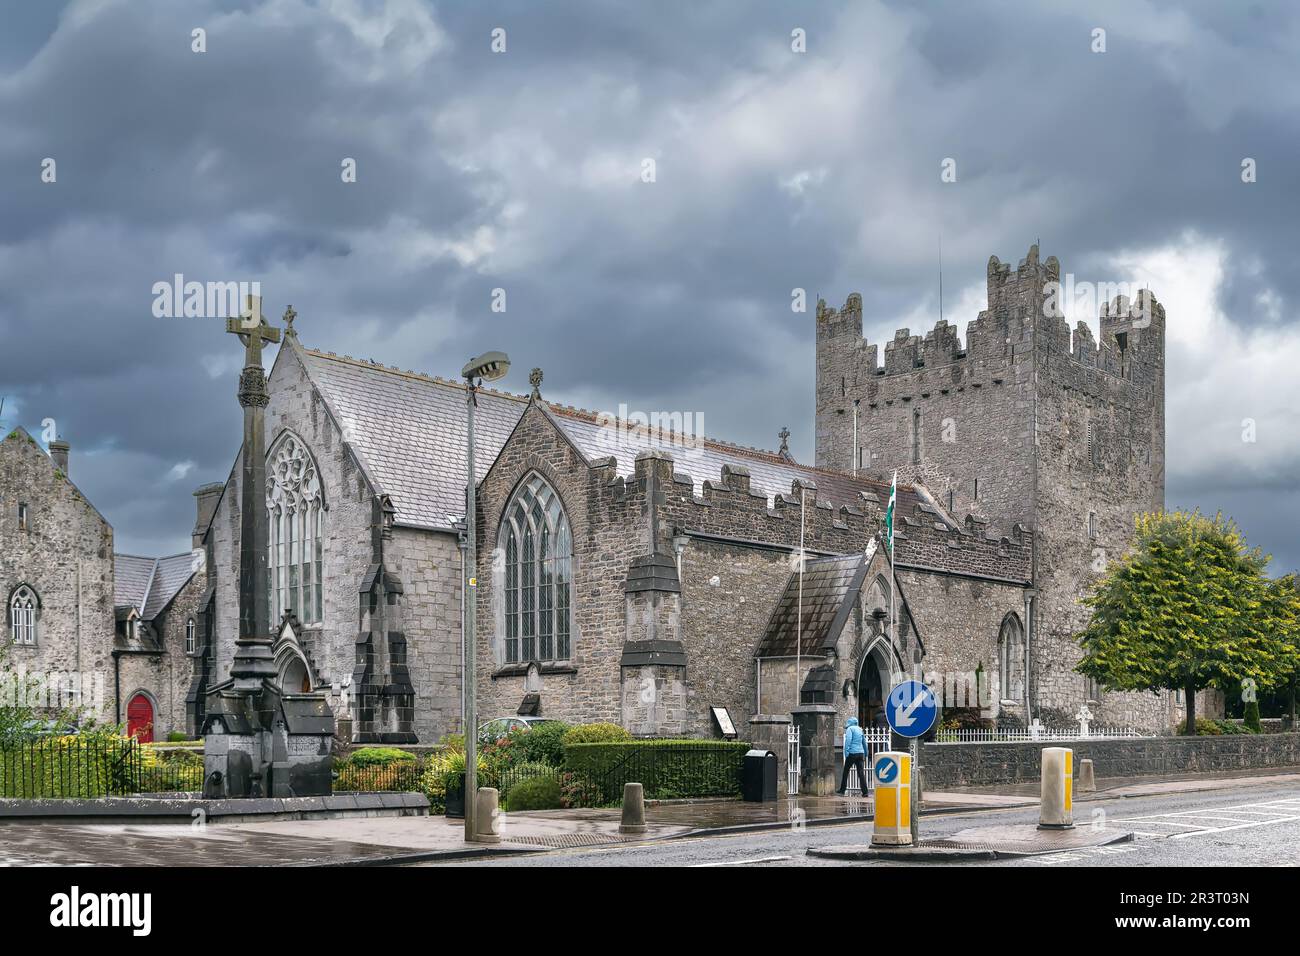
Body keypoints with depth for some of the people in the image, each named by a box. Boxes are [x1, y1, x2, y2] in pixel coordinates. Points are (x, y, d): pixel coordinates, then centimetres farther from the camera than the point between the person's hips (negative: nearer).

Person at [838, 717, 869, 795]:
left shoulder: (850, 729, -2)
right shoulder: (860, 729, 18)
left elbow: (848, 740, -17)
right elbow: (864, 742, 26)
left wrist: (846, 752, -20)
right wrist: (866, 753, 35)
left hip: (852, 753, -5)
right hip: (861, 753, 5)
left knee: (846, 772, 7)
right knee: (861, 772, 1)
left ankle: (842, 791, 11)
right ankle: (865, 792, -8)